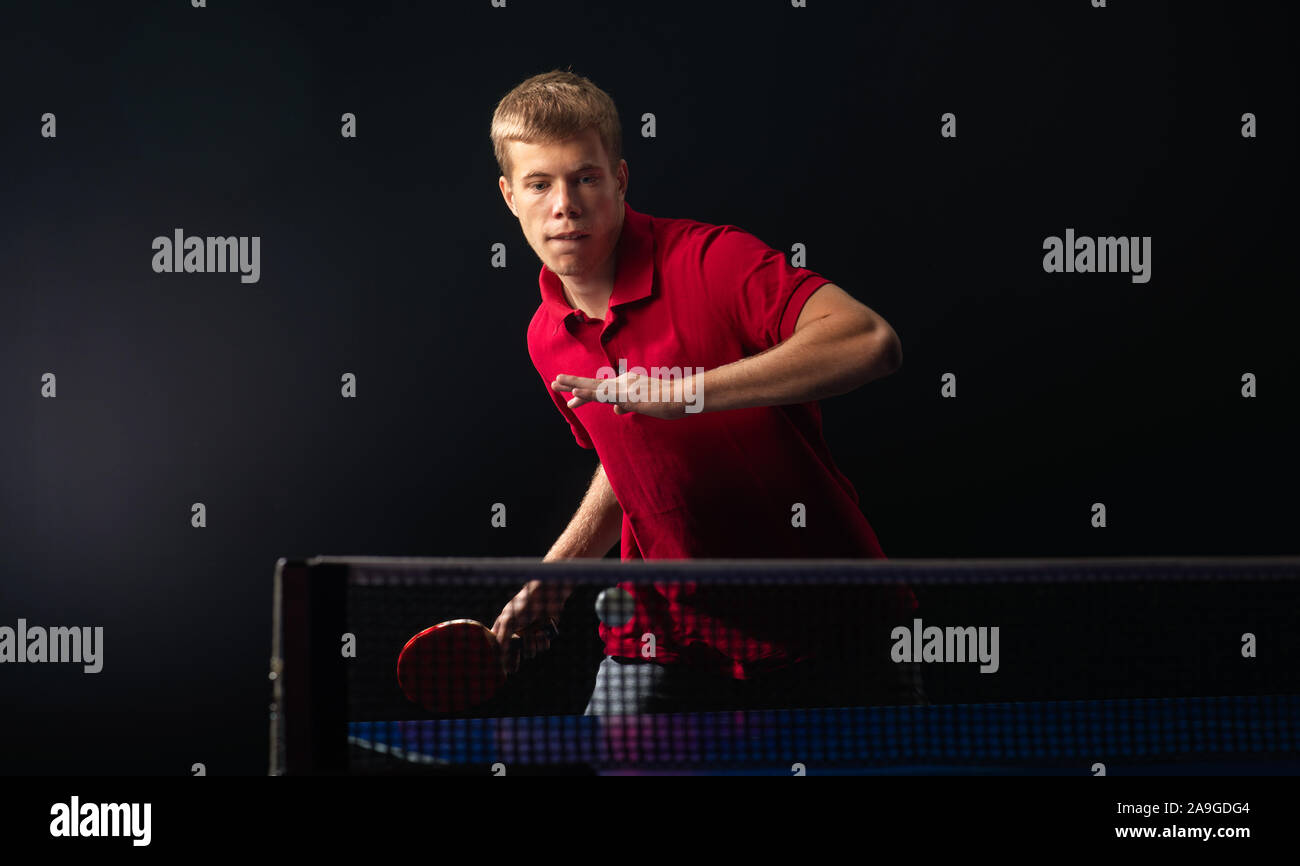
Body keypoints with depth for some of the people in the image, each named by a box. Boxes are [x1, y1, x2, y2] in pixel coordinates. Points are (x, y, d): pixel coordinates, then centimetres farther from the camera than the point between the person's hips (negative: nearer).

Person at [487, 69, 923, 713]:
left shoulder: (709, 261, -18)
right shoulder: (546, 339, 2)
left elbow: (871, 343, -34)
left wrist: (686, 391, -38)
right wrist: (556, 574, 7)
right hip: (668, 632, 4)